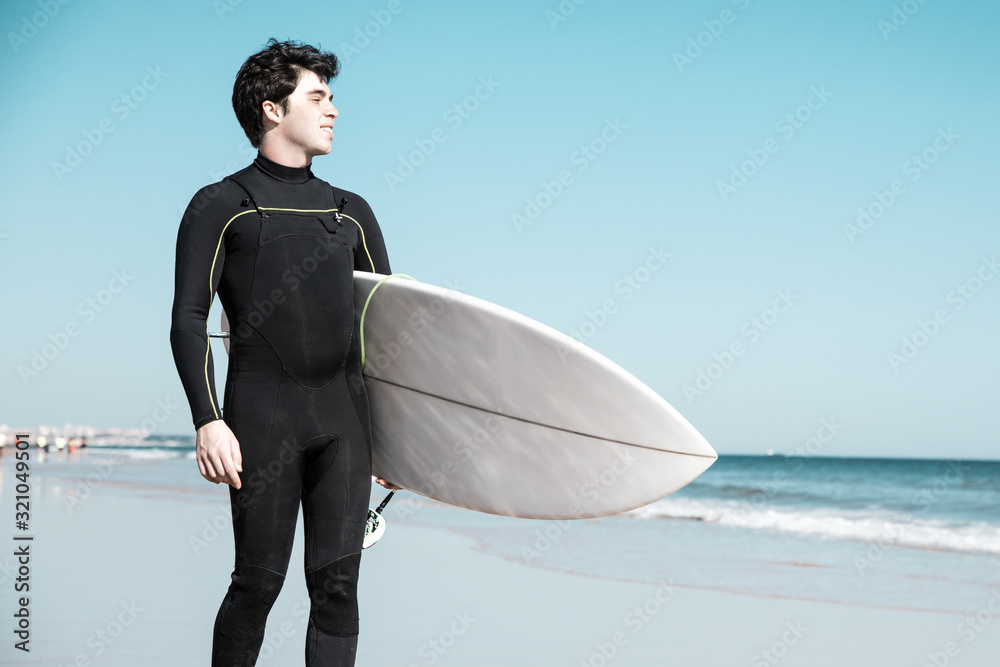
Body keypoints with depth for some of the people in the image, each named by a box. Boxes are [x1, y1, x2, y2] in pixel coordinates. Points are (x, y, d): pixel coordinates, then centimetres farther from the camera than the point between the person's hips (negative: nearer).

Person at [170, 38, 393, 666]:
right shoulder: (221, 207, 4)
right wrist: (209, 421, -14)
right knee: (260, 579, -2)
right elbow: (189, 321, -2)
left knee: (337, 578, 0)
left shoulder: (352, 212, 17)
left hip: (345, 414, 4)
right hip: (263, 412, -4)